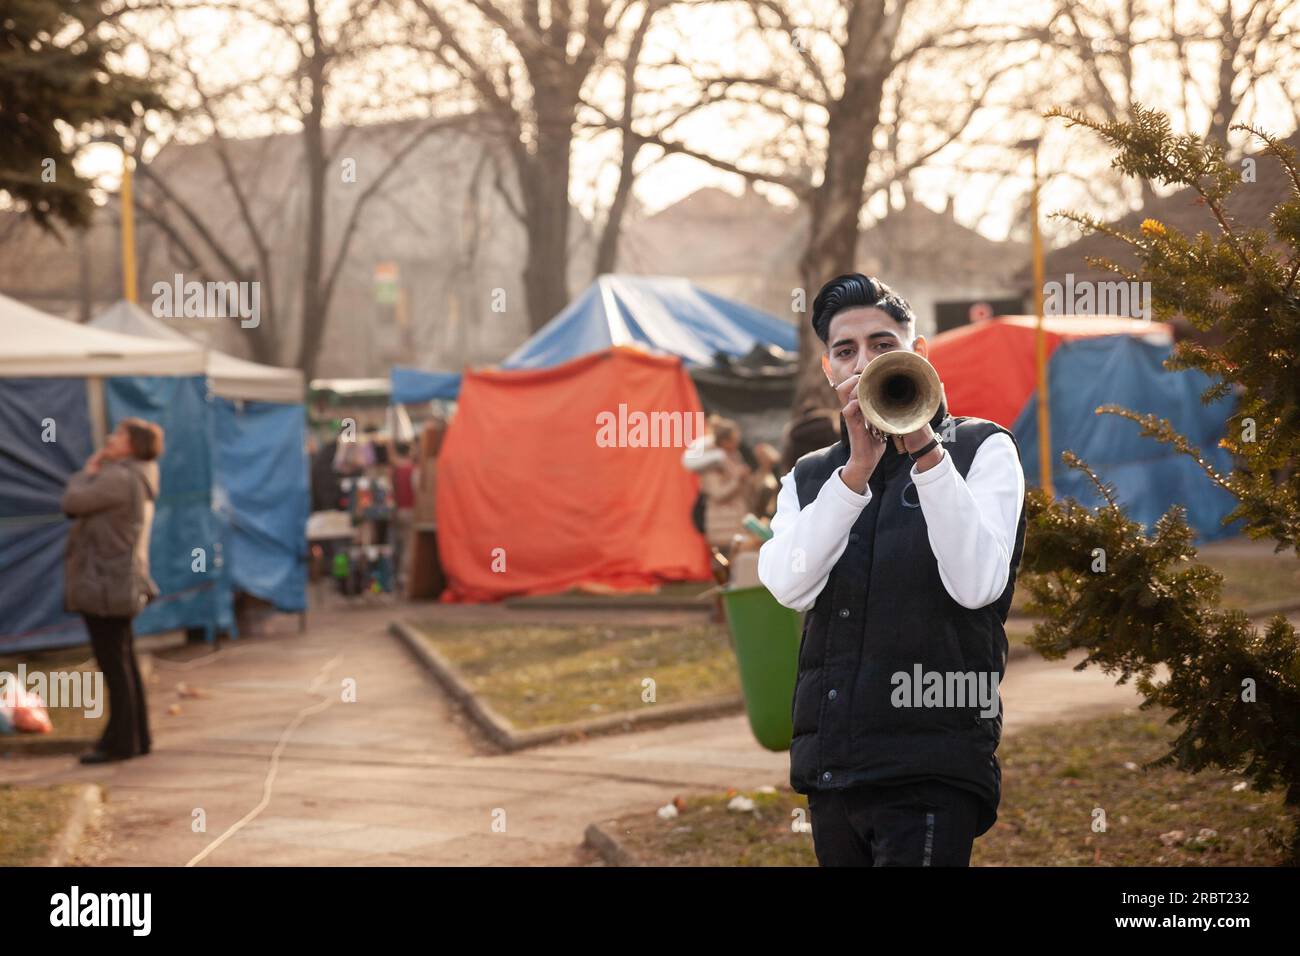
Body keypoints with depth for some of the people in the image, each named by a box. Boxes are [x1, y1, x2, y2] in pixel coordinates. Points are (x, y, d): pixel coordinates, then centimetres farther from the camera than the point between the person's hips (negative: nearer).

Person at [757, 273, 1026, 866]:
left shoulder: (980, 449, 4)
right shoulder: (808, 478, 15)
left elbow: (977, 585, -12)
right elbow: (790, 586, -5)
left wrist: (925, 450, -19)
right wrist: (857, 468, -15)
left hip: (931, 767, -5)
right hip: (829, 767, 5)